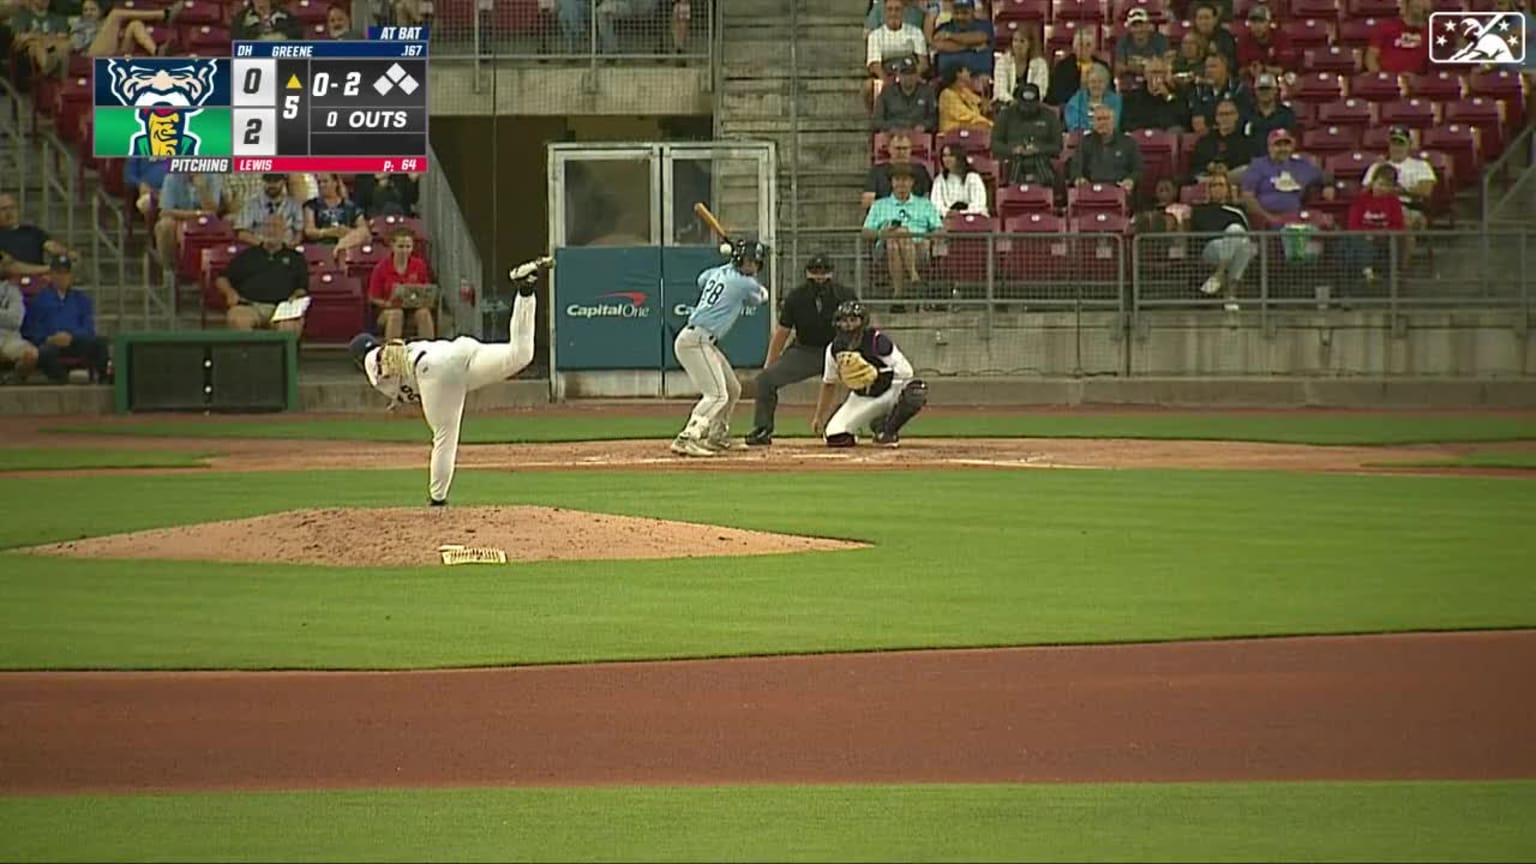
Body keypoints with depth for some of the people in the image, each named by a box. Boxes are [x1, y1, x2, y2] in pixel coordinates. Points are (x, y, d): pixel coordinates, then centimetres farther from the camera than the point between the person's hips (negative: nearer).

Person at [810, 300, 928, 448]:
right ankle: (877, 423, 12)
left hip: (890, 391, -4)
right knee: (834, 436, -18)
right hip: (861, 399, 4)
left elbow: (906, 372, -24)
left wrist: (876, 374, -36)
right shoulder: (834, 349, -6)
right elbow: (828, 384, 9)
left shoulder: (878, 341, -20)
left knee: (916, 391, -37)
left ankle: (888, 432, -12)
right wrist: (819, 416, 10)